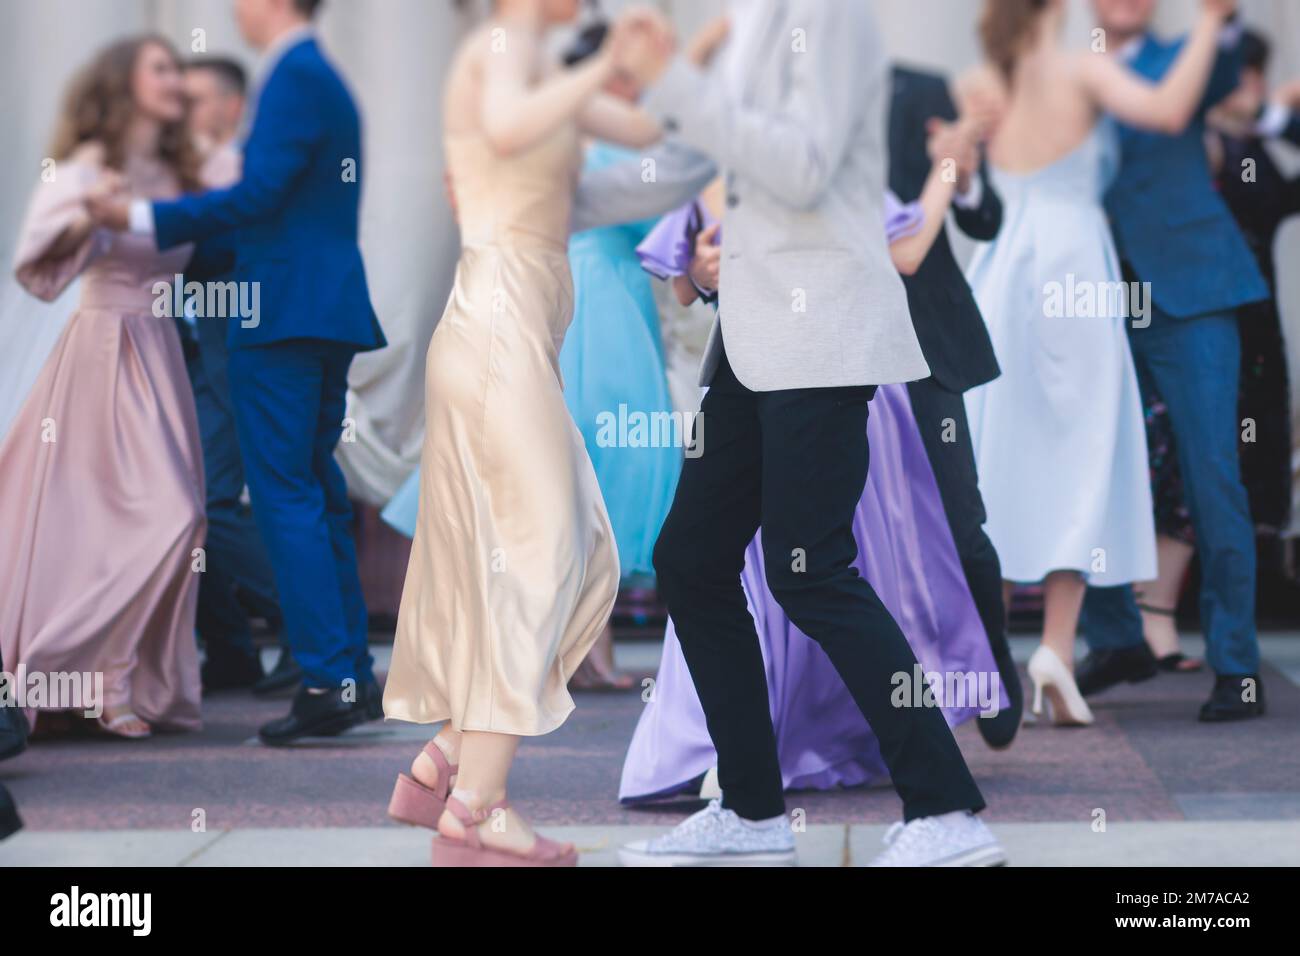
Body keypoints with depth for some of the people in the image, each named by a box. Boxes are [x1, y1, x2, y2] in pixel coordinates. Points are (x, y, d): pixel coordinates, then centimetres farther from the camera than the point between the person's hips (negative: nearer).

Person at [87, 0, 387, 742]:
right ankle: (353, 678, 15)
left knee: (288, 499, -9)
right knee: (319, 496, 13)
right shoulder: (323, 78, 20)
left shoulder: (294, 77, -11)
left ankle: (327, 681, -11)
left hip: (284, 315, -10)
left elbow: (259, 195, -19)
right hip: (329, 313, 10)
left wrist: (144, 219, -14)